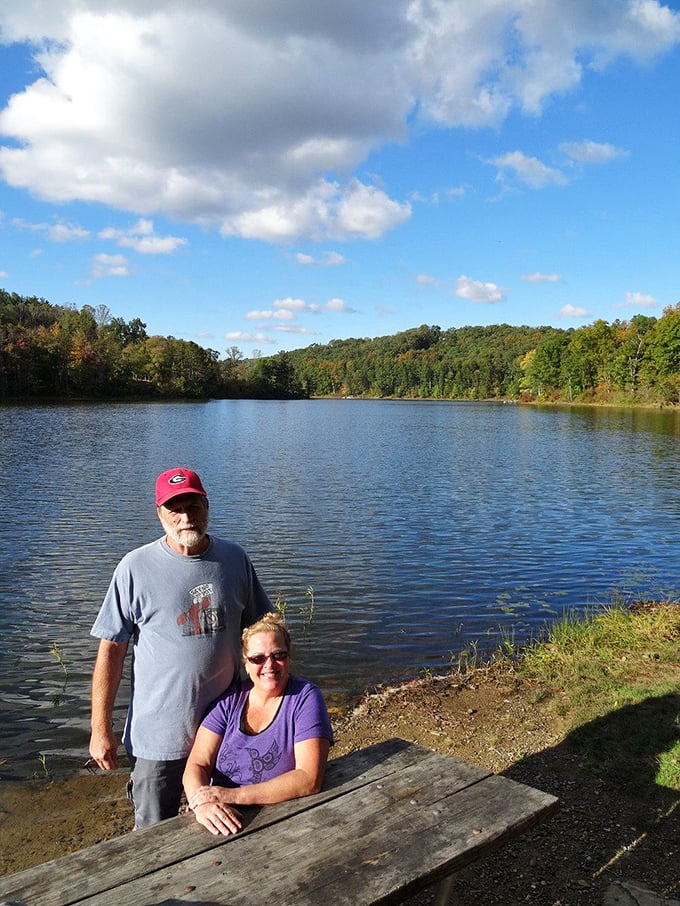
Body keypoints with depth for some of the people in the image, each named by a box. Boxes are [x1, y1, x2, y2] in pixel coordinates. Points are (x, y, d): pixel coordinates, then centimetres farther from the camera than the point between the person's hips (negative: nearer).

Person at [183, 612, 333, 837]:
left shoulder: (305, 697, -5)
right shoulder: (229, 698, 4)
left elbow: (309, 779, -13)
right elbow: (197, 765, -1)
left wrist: (234, 795, -18)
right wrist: (203, 804, -23)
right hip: (222, 823, 3)